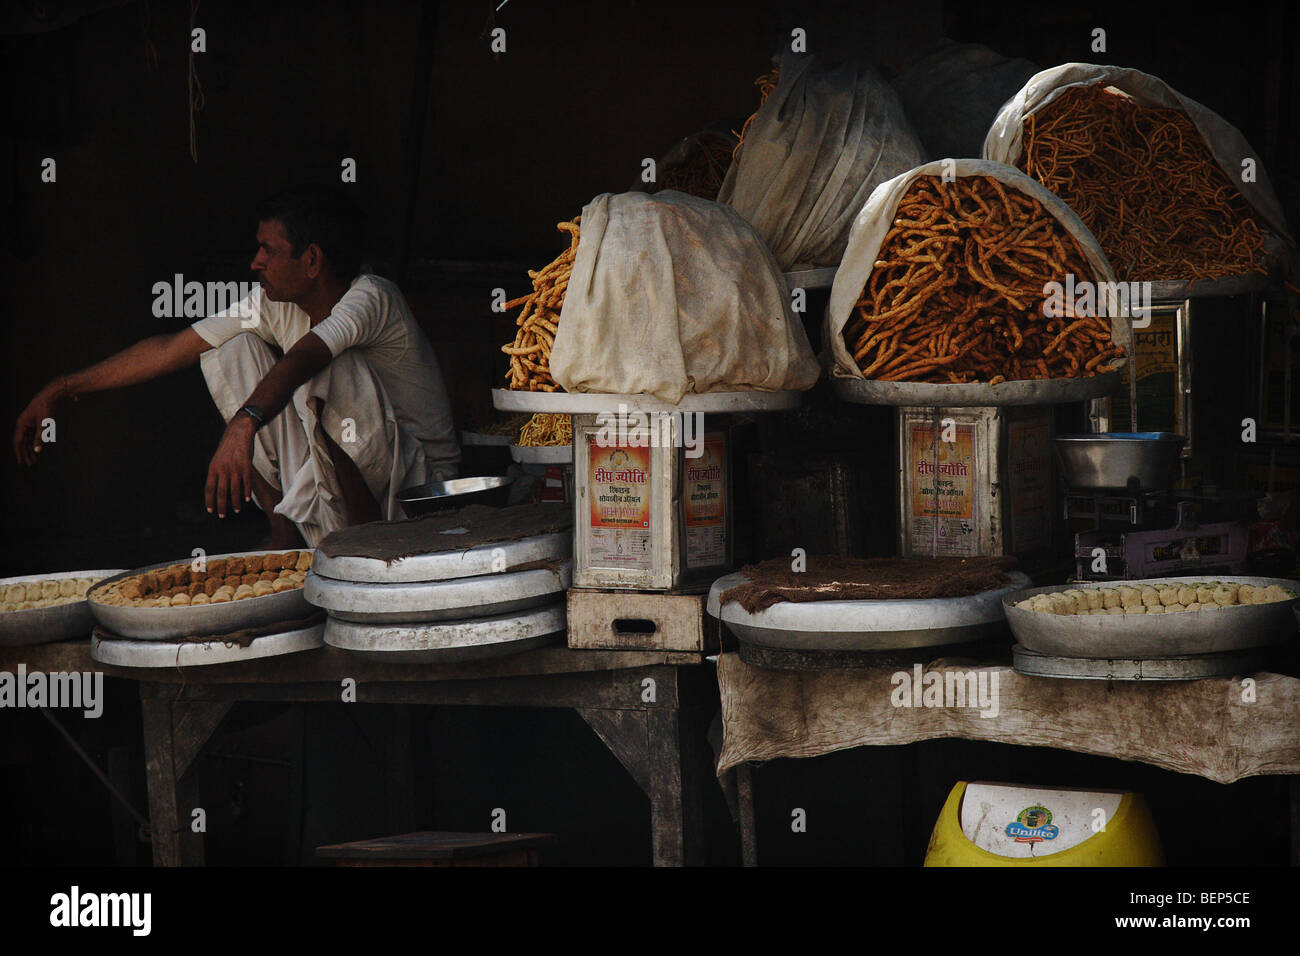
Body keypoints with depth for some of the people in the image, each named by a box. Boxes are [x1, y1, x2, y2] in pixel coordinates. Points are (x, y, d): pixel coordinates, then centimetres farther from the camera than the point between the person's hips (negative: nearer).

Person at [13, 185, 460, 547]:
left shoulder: (371, 299, -22)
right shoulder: (276, 304, 0)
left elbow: (301, 360, -42)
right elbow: (170, 348, 2)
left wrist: (243, 425, -60)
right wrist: (62, 388, 2)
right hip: (337, 482, 7)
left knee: (329, 370, -32)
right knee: (236, 353, -5)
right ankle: (286, 533, -6)